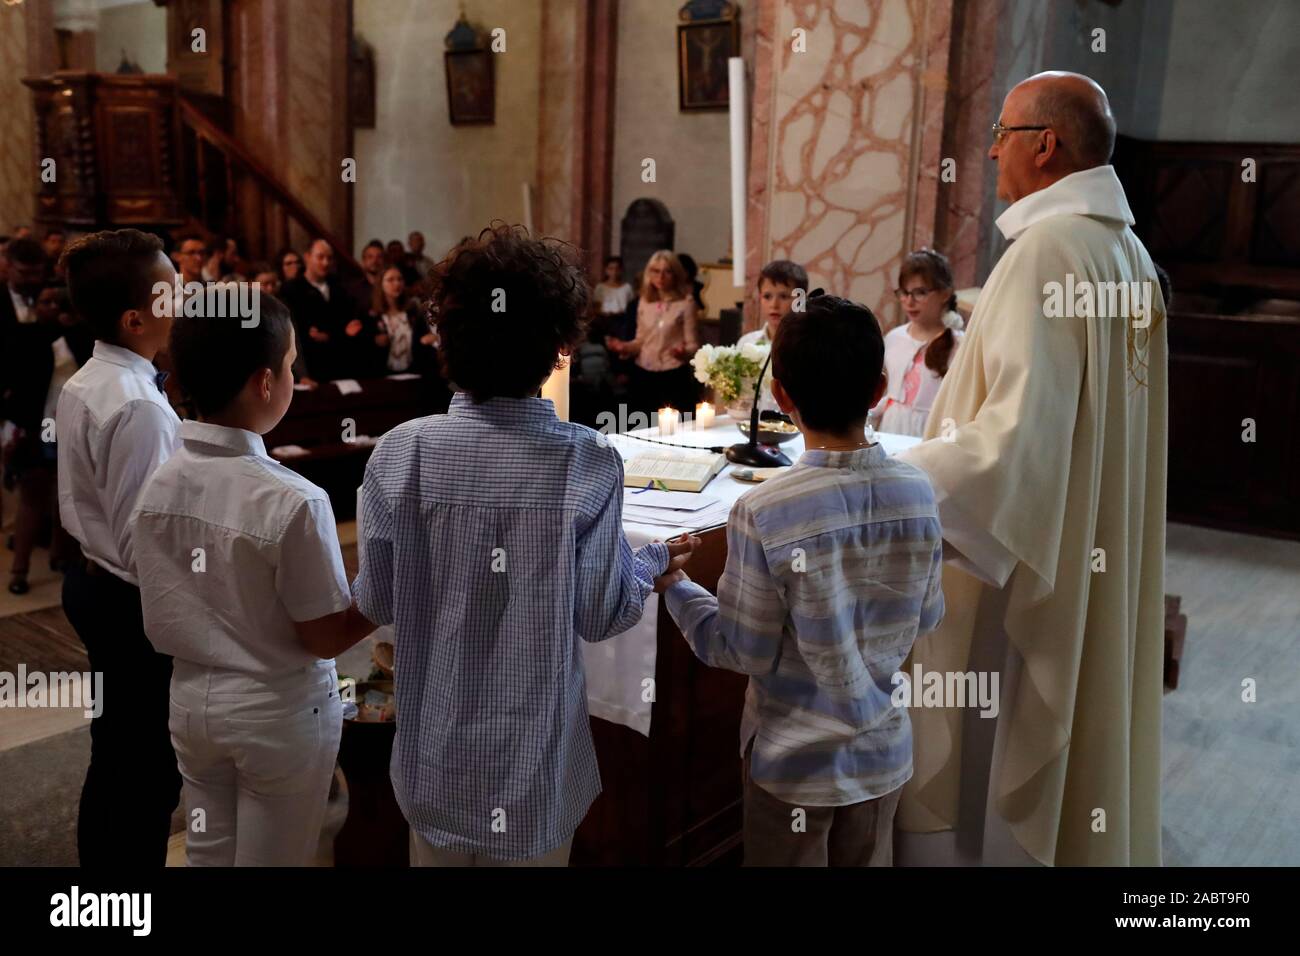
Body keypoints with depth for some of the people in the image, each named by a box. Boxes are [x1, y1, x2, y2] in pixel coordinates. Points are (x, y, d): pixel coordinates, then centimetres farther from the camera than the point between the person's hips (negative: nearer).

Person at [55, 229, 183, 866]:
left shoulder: (83, 384, 4)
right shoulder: (140, 407, -25)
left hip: (91, 581, 10)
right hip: (136, 603, -10)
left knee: (115, 755, 24)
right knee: (149, 770, 6)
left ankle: (101, 860, 40)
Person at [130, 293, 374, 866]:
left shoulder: (158, 486, -7)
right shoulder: (293, 501, -26)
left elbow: (160, 625, 3)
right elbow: (326, 638, -16)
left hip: (192, 700, 5)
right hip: (278, 711, -5)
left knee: (207, 857, 21)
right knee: (272, 862, 13)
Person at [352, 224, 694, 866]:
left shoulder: (399, 455, -15)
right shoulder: (587, 463, -19)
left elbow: (375, 603, -6)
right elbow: (601, 615, -11)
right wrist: (652, 561, 8)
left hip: (436, 756, 2)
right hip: (536, 763, -1)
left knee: (439, 854, 23)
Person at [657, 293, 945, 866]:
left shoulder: (762, 515, -25)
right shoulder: (917, 492, -12)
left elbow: (745, 652, -16)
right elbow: (926, 620, 1)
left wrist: (673, 588, -3)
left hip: (794, 764, -3)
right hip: (883, 754, 4)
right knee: (867, 861, 23)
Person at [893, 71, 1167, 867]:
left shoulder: (1048, 247, -19)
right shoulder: (1129, 249, 9)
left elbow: (1021, 426, -27)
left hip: (1015, 569, -9)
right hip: (1094, 556, 10)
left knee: (986, 770, 3)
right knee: (1080, 737, 21)